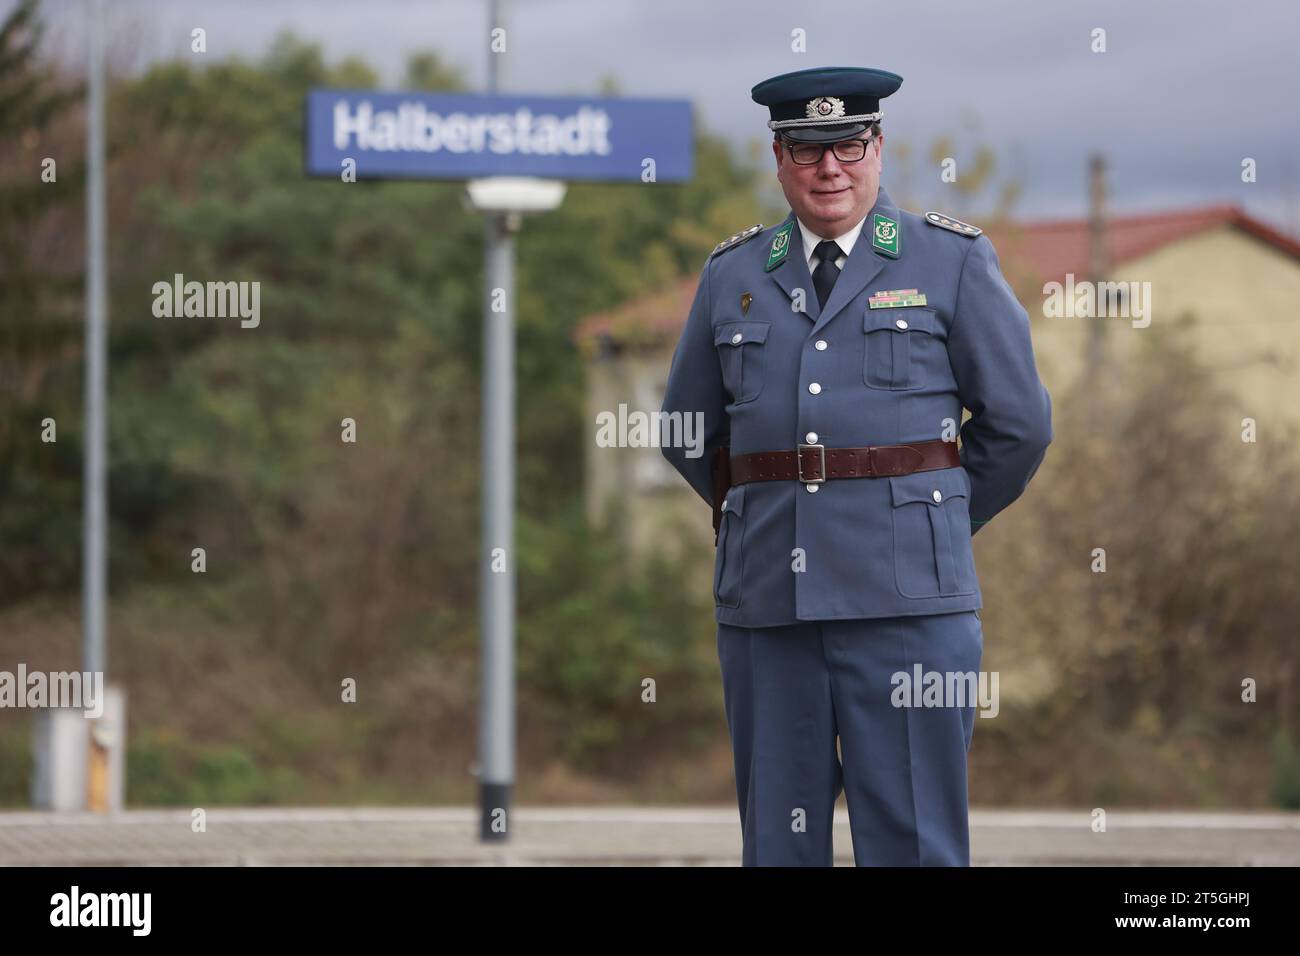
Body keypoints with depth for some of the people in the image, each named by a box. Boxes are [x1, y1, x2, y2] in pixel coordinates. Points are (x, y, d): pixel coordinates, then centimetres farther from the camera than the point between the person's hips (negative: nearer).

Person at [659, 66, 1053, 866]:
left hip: (906, 595, -3)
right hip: (765, 591, 3)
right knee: (778, 834, 6)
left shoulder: (955, 261, 4)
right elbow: (688, 433, 22)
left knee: (912, 836, -4)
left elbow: (1019, 423, 5)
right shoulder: (732, 274, 13)